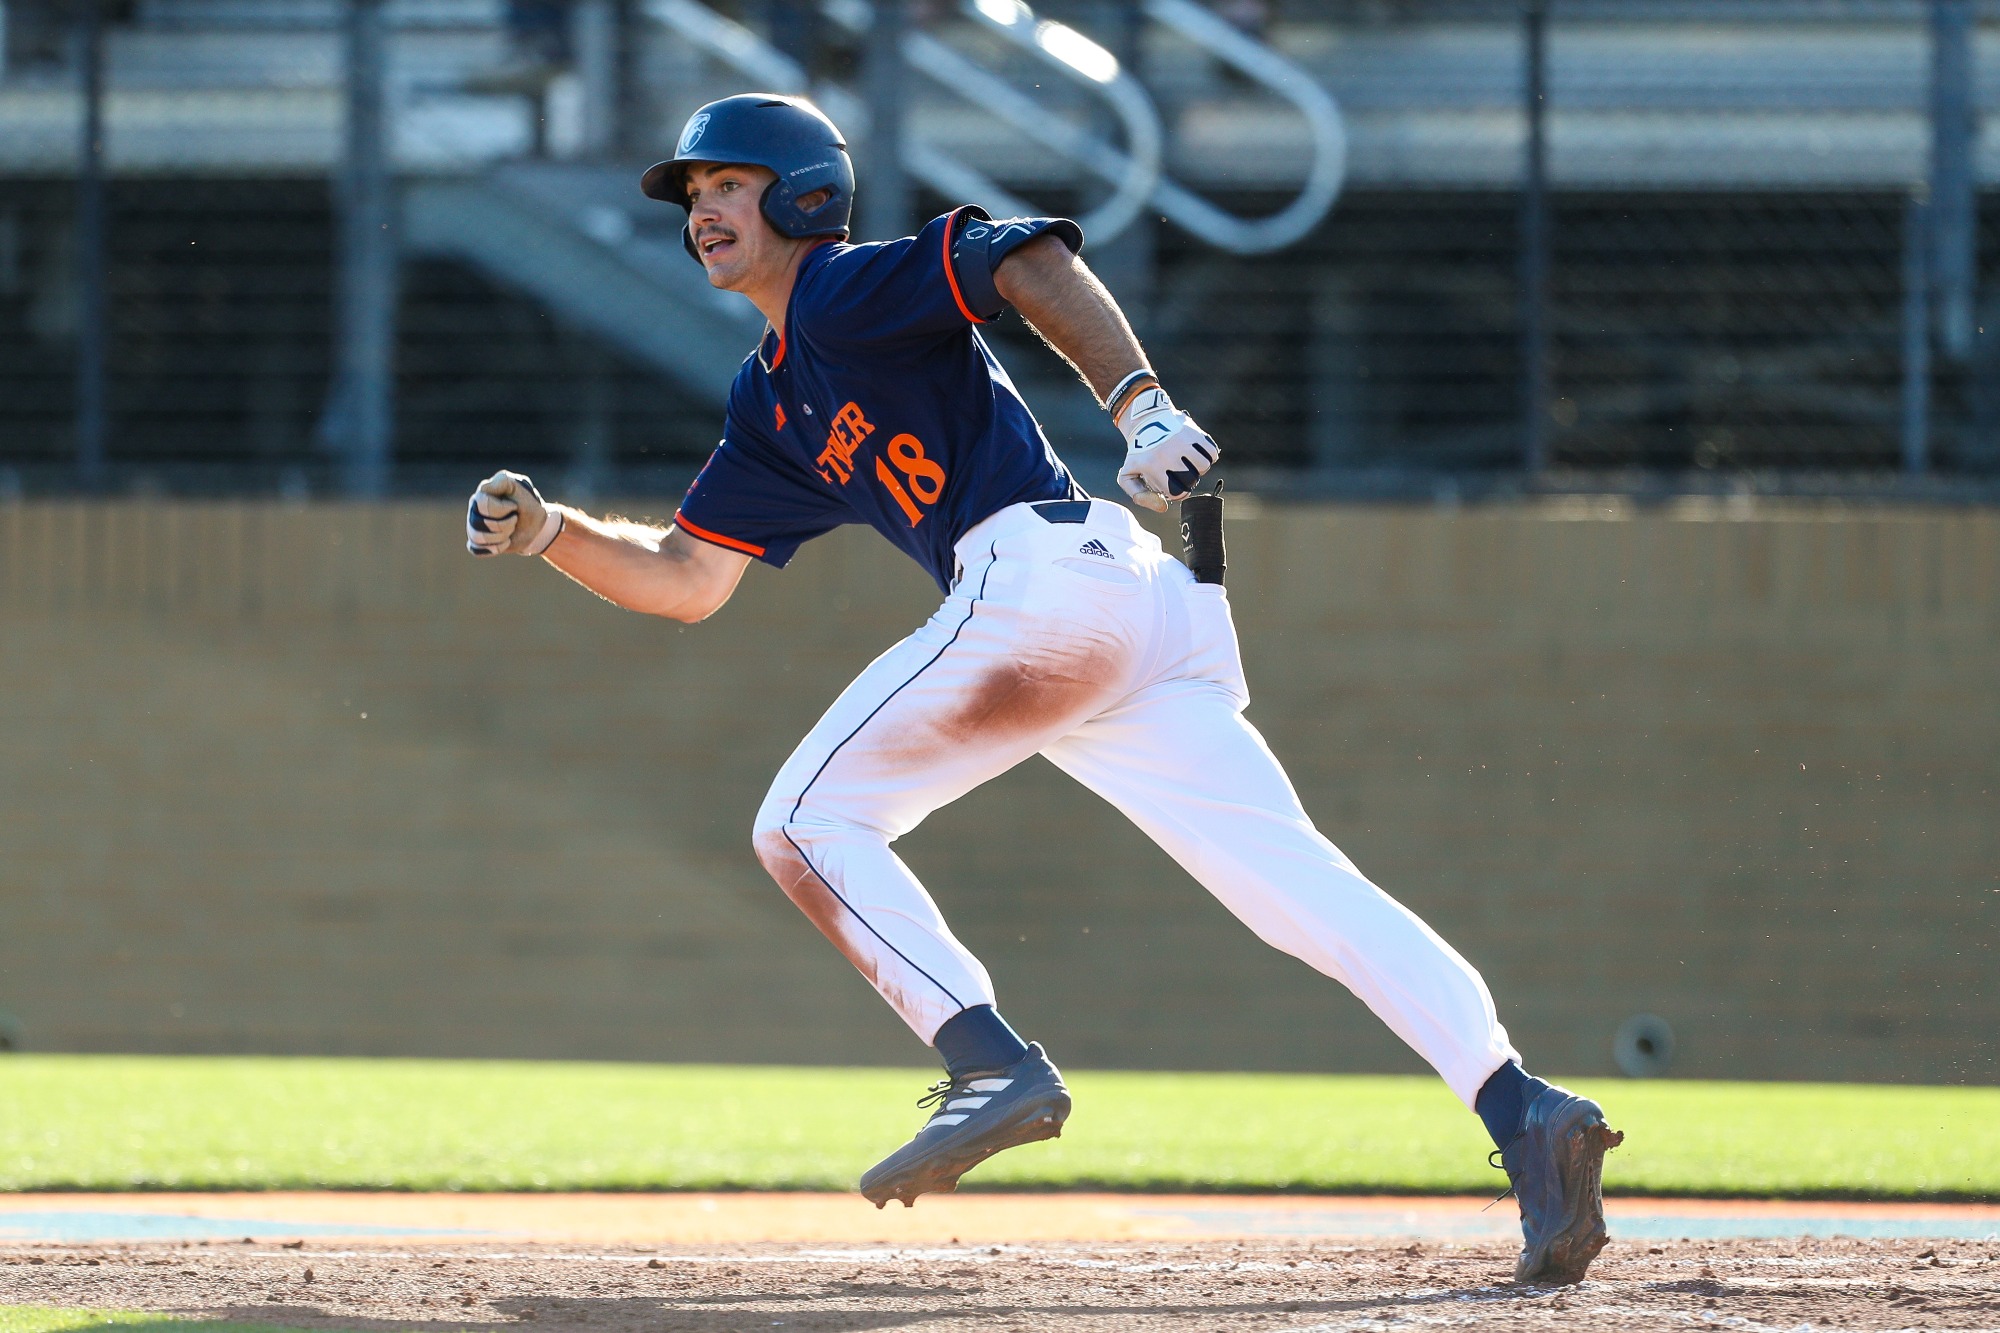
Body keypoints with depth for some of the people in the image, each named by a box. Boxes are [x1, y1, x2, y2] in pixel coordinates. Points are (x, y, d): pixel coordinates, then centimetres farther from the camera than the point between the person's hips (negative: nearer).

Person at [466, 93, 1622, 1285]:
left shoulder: (849, 291, 4)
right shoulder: (773, 408, 31)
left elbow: (1035, 262, -11)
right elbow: (686, 580, 33)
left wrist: (1143, 406, -24)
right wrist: (548, 529, 18)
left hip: (1048, 572, -9)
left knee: (808, 822, -1)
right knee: (1309, 891, -5)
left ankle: (996, 1064, -16)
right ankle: (1525, 1112, -20)